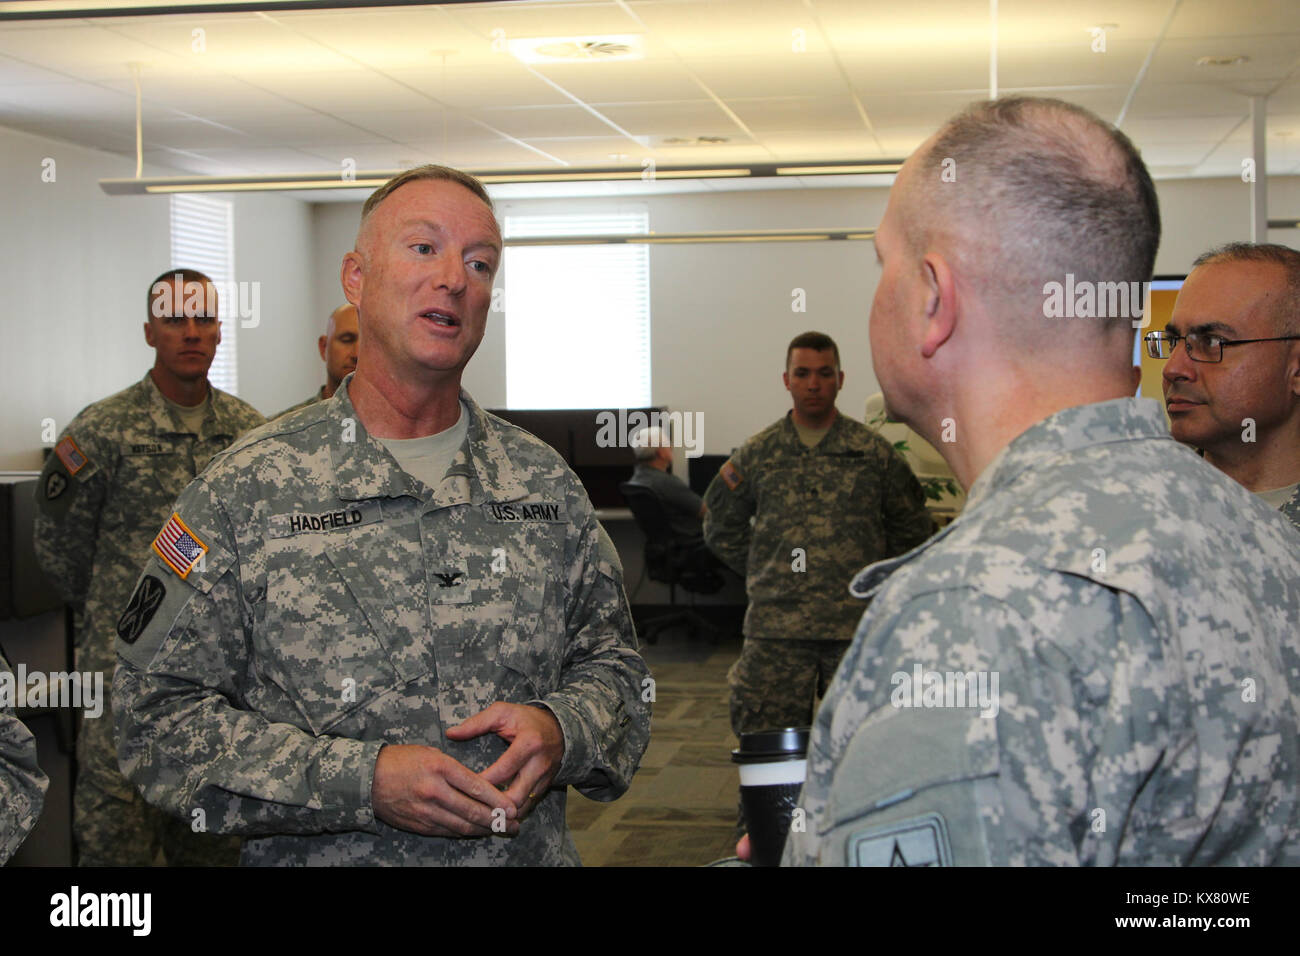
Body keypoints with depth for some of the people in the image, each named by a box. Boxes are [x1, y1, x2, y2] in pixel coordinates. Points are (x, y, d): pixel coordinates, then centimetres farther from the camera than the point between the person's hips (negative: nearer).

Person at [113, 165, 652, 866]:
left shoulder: (544, 482, 5)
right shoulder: (248, 490, -6)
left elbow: (613, 666, 10)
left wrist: (559, 731, -11)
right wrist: (362, 780, -19)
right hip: (321, 857, -4)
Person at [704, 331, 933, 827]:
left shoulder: (874, 452, 5)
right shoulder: (757, 454, 7)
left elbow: (912, 528, 15)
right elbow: (721, 530, 19)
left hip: (857, 626, 0)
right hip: (775, 628, 0)